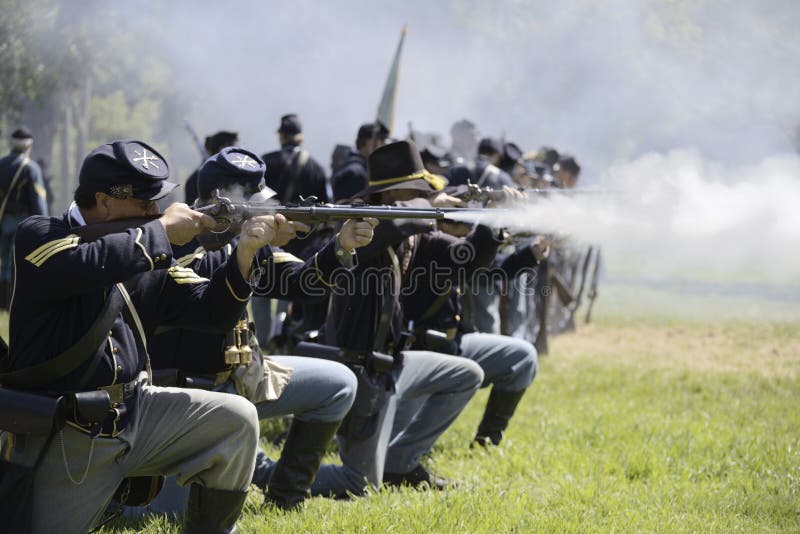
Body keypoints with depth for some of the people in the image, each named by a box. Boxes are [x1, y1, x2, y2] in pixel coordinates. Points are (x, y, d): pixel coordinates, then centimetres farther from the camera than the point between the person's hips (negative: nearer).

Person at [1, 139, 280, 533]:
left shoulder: (150, 256, 8)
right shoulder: (38, 236, -8)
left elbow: (209, 309, 2)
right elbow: (83, 266, -30)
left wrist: (244, 254, -15)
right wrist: (162, 231, -19)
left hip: (136, 413, 5)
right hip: (61, 440, -5)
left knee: (236, 419, -8)